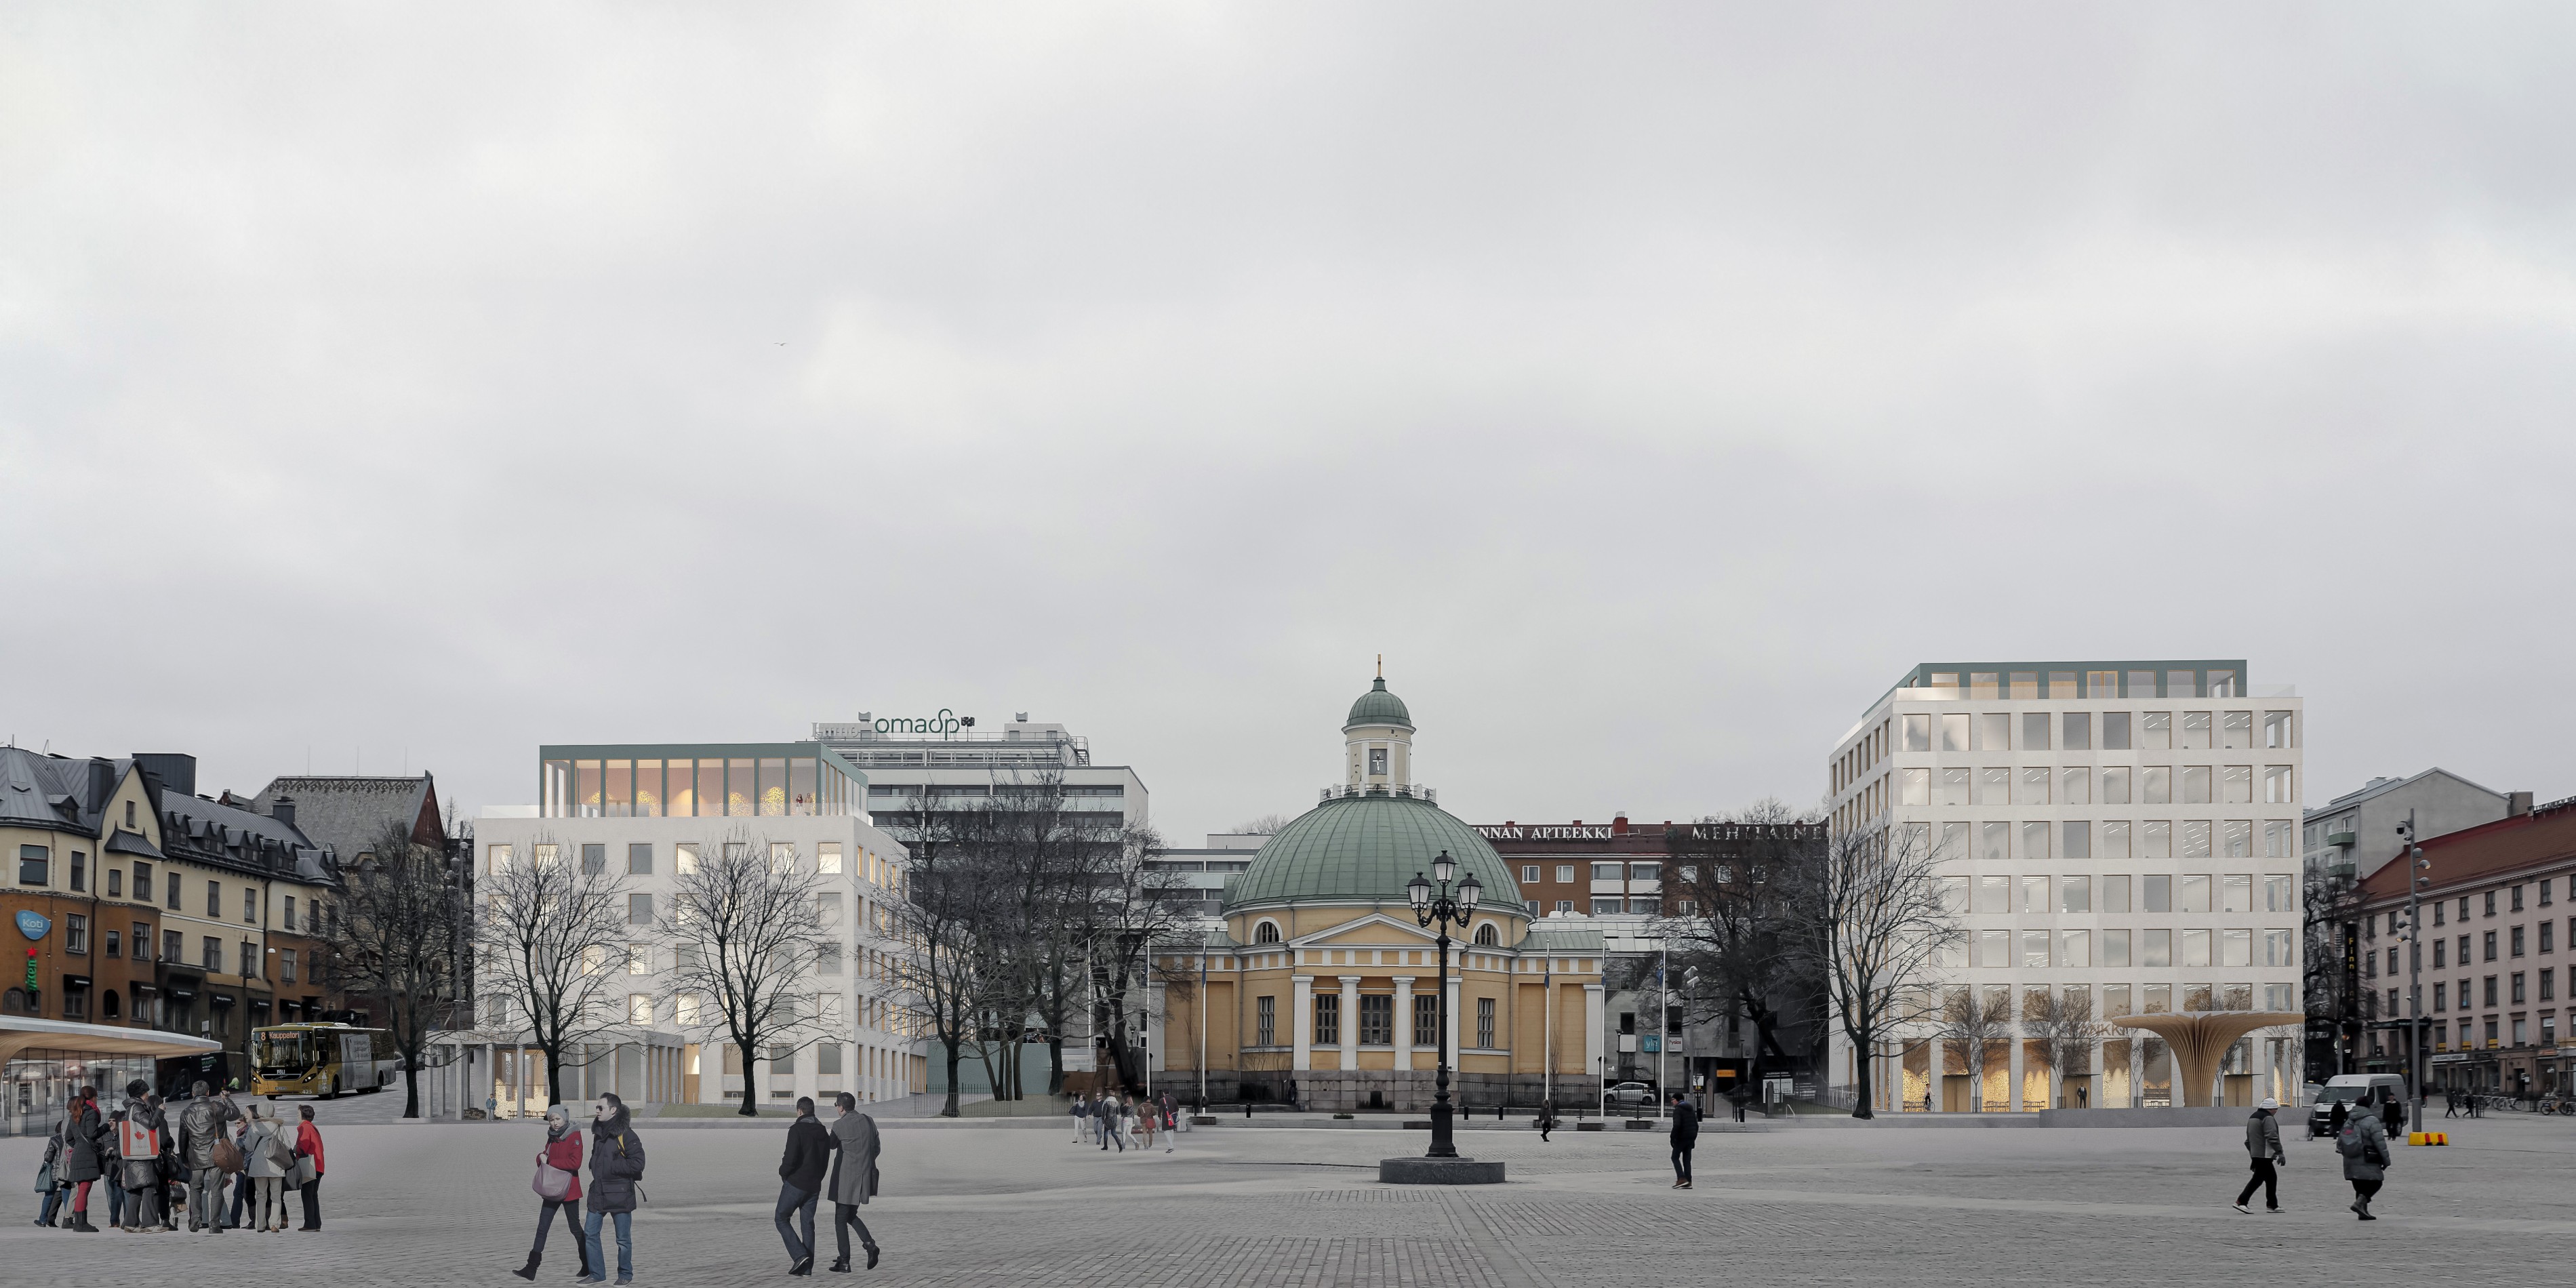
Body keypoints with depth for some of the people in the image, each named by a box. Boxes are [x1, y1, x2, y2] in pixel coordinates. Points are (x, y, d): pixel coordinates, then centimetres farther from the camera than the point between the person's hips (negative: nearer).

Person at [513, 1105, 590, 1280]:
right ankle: (531, 1268, 2)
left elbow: (575, 1162, -22)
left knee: (575, 1228, 4)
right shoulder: (552, 1137, 12)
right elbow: (544, 1158, 15)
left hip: (569, 1190, -7)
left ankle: (588, 1267, 17)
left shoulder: (574, 1136, -11)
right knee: (542, 1228, 3)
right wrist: (542, 1158, -10)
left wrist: (550, 1162, -18)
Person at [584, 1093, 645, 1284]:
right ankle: (597, 1274, 19)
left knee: (623, 1239, 4)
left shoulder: (626, 1135, -16)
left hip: (619, 1194, -7)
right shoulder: (599, 1132, 9)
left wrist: (611, 1166, -18)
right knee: (590, 1234, 8)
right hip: (598, 1192, 7)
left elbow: (637, 1163, -20)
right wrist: (595, 1166, 4)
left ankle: (626, 1274, 20)